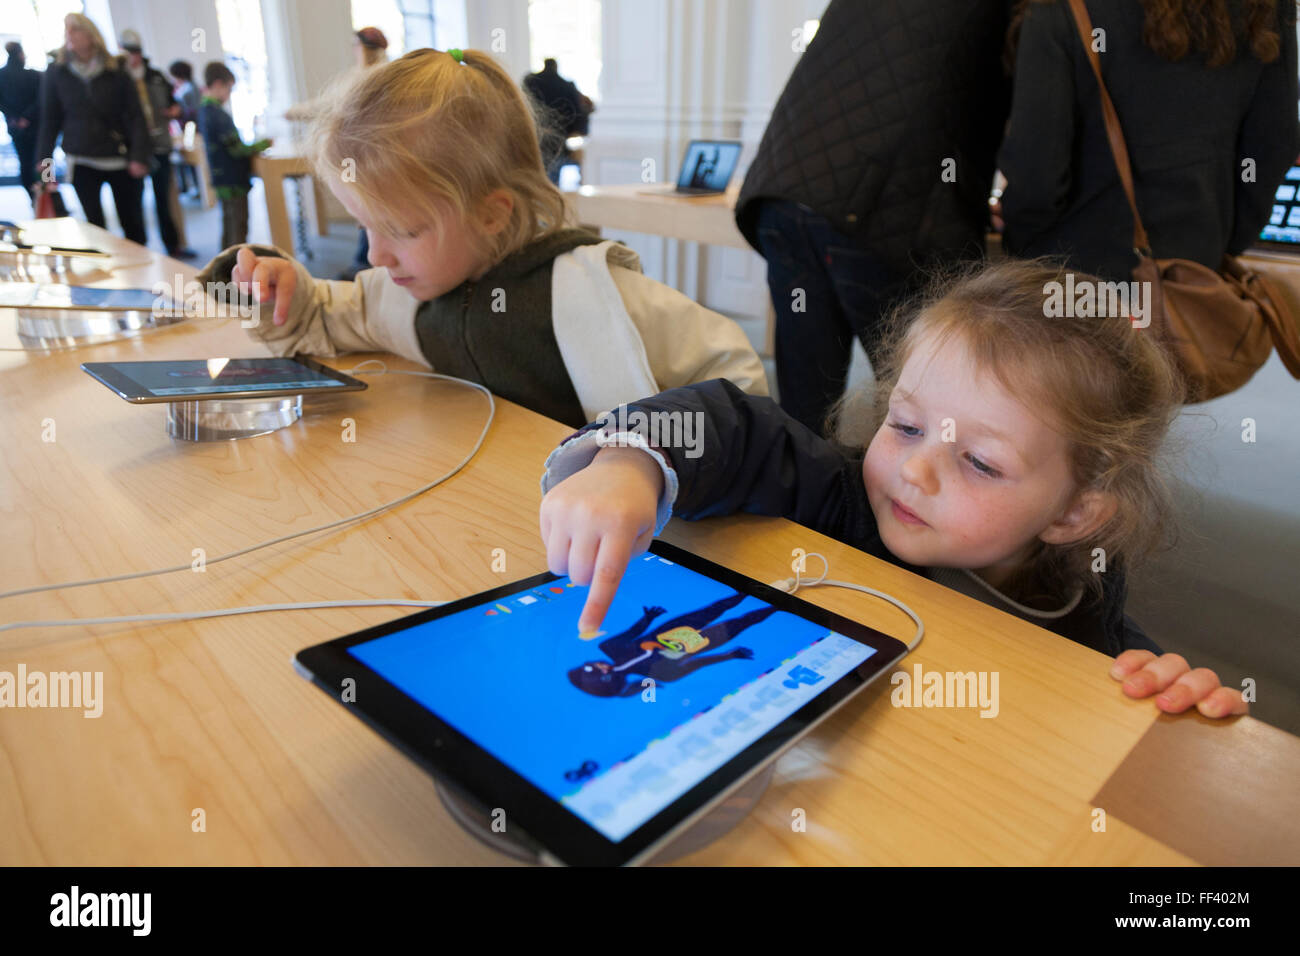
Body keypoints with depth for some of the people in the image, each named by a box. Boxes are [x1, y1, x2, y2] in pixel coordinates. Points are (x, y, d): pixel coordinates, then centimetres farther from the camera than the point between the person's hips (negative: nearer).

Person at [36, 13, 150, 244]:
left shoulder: (115, 71, 1)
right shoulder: (56, 73, 3)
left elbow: (135, 116, -3)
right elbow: (49, 122, 6)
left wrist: (139, 156, -16)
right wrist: (45, 165, 1)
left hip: (122, 161, -1)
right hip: (82, 162, 1)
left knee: (133, 225, 4)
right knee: (95, 227, -3)